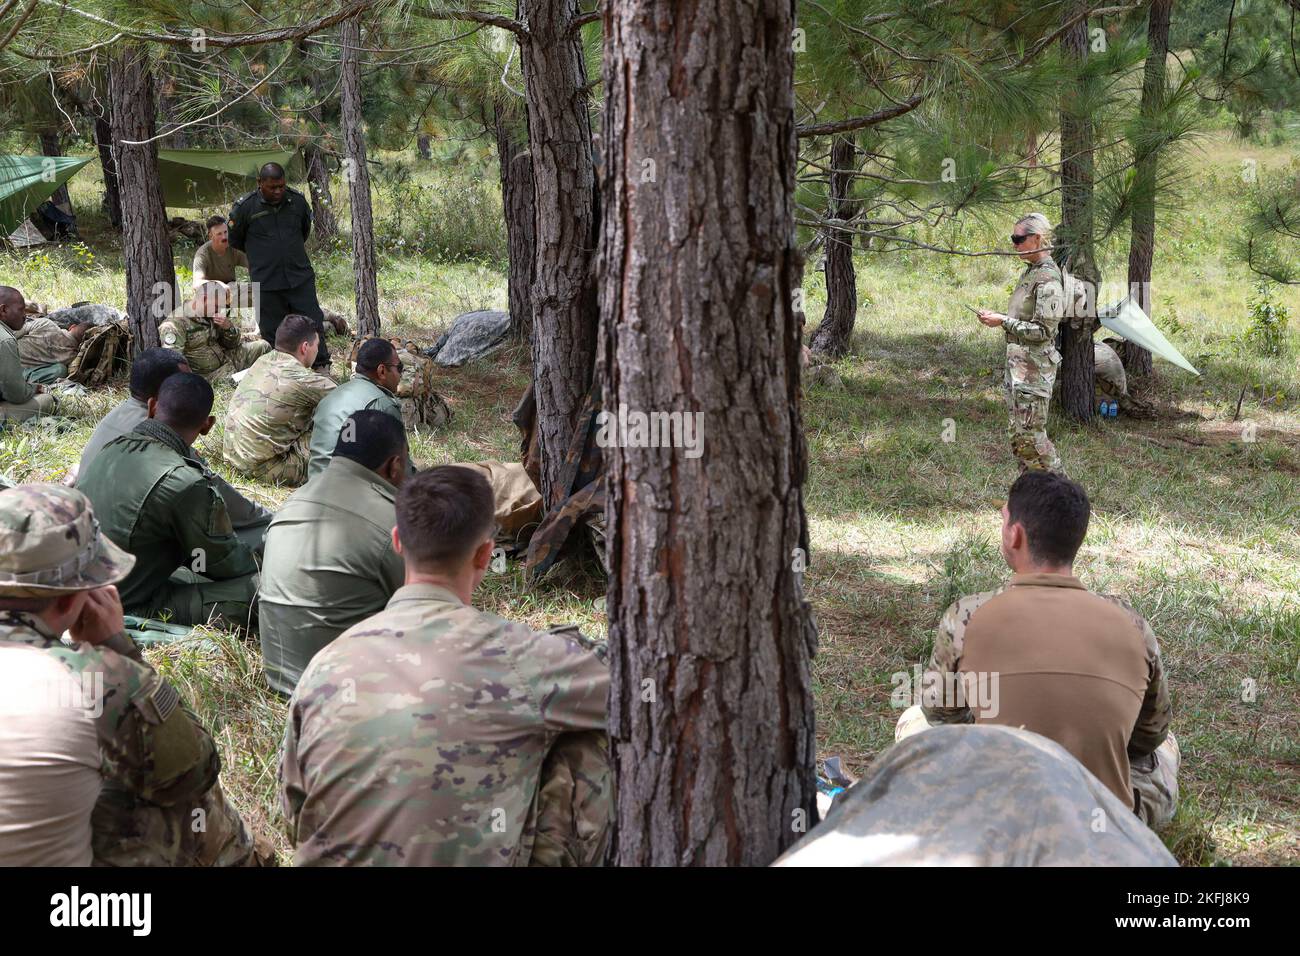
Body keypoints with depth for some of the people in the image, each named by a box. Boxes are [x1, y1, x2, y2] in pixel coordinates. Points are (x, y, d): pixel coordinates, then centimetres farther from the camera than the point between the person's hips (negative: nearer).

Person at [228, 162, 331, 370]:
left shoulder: (298, 201, 0)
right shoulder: (245, 207, -8)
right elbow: (234, 240, 9)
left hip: (301, 277, 2)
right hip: (266, 283, -2)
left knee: (313, 325, 1)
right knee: (272, 333, 4)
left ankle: (322, 369, 13)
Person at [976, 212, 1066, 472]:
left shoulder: (1048, 278, -17)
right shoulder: (1030, 271, 13)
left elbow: (1043, 330, -21)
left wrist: (1003, 322, -18)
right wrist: (997, 318, 9)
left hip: (1034, 369, -10)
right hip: (1017, 363, 10)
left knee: (1030, 434, -8)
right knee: (1018, 432, 14)